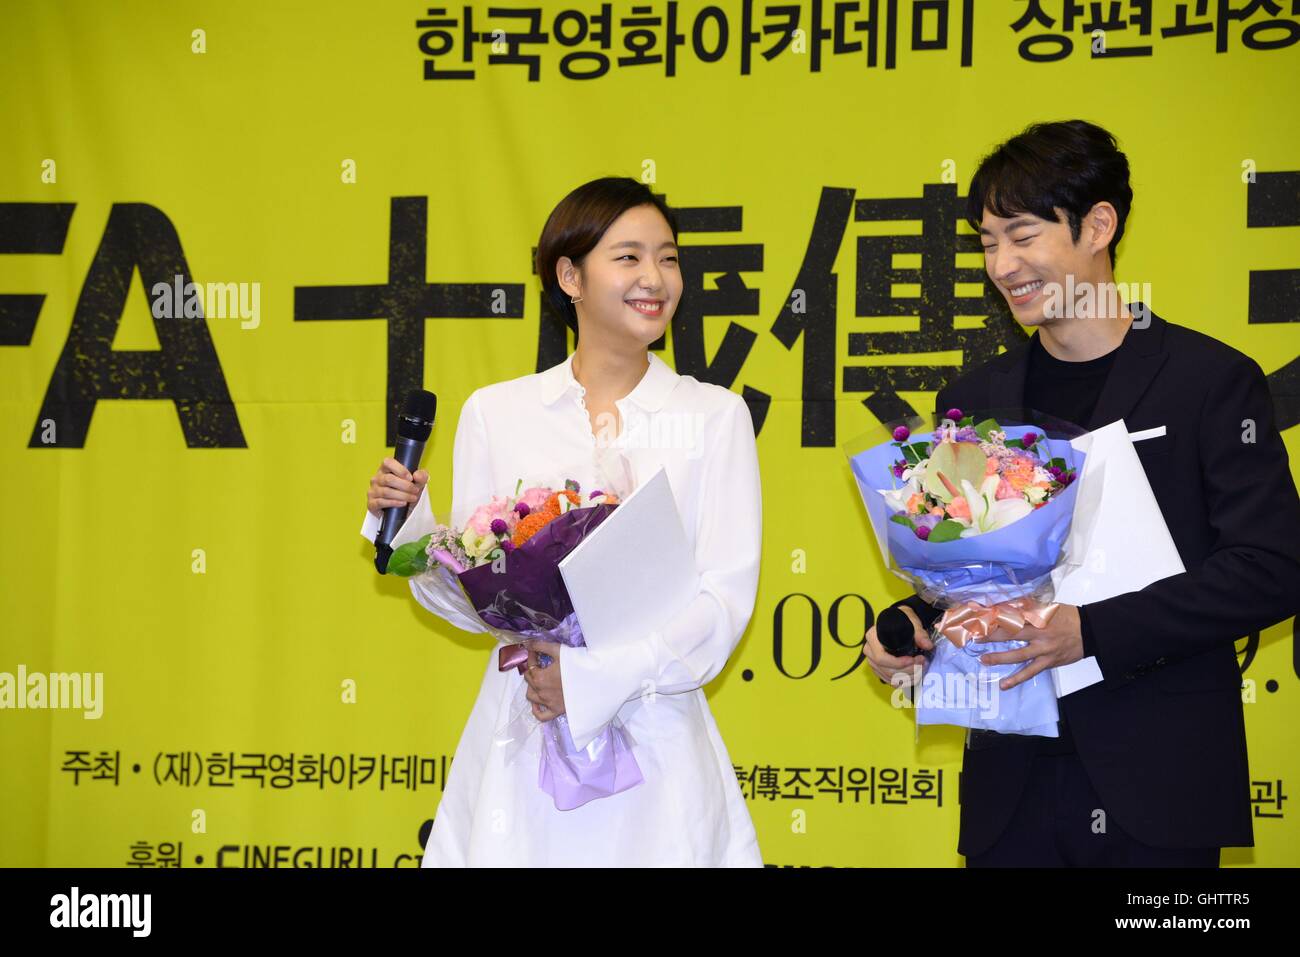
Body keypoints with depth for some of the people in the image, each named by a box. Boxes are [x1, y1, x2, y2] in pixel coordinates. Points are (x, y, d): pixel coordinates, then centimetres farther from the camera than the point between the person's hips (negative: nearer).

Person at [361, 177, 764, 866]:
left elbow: (725, 599, -6)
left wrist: (596, 676, -17)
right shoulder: (495, 413, 5)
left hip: (654, 742, -1)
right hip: (522, 750, 1)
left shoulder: (716, 416, 2)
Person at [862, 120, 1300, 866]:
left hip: (1156, 784, -4)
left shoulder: (1212, 379, -4)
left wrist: (1089, 632, -18)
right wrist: (912, 628, -6)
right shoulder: (973, 402, 10)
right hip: (1013, 782, 4)